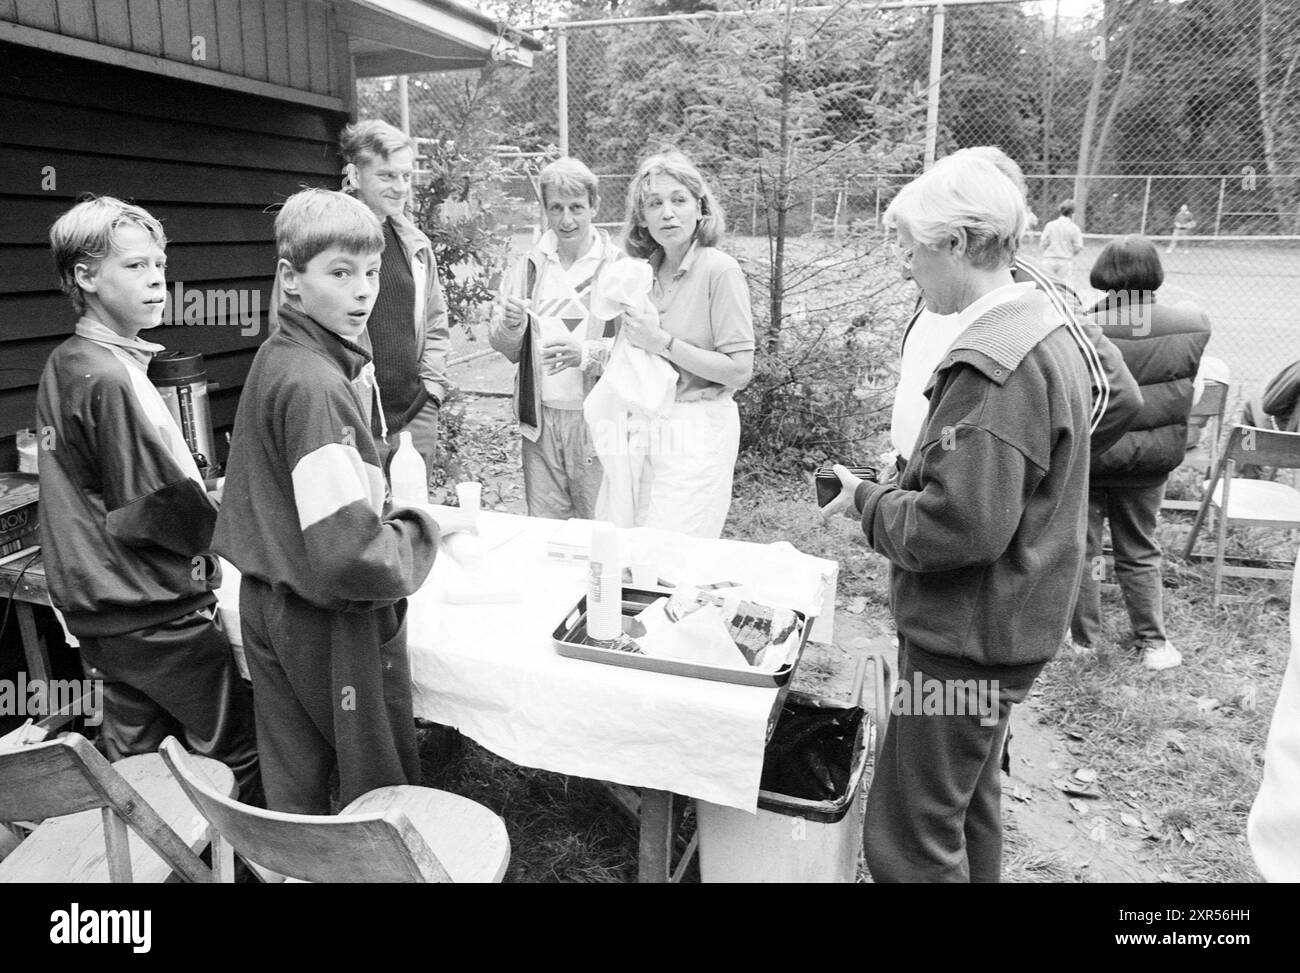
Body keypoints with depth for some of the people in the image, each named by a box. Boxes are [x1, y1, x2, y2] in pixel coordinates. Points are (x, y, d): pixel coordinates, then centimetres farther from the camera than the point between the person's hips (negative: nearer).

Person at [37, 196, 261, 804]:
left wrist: (201, 494, 10)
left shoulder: (63, 366, 8)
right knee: (239, 751, 3)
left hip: (97, 608, 9)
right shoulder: (110, 379, -21)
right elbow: (152, 508, -21)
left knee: (129, 756, 21)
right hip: (153, 610, -9)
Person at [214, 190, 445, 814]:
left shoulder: (274, 358, 5)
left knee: (292, 790, 20)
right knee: (385, 792, 11)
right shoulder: (315, 386, -25)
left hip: (269, 603, 9)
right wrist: (420, 529, -14)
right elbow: (351, 553, -32)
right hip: (332, 622, -9)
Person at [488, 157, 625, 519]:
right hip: (540, 420, 4)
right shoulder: (528, 267, 9)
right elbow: (505, 348, 12)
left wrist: (587, 353, -25)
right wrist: (511, 324, -10)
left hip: (598, 421, -3)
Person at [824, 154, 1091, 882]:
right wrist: (898, 486, 7)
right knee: (969, 807, 24)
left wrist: (866, 500, -13)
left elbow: (958, 525, -29)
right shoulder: (1041, 333, 9)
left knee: (910, 837, 3)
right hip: (1000, 627, 10)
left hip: (965, 640, -10)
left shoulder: (993, 365, -24)